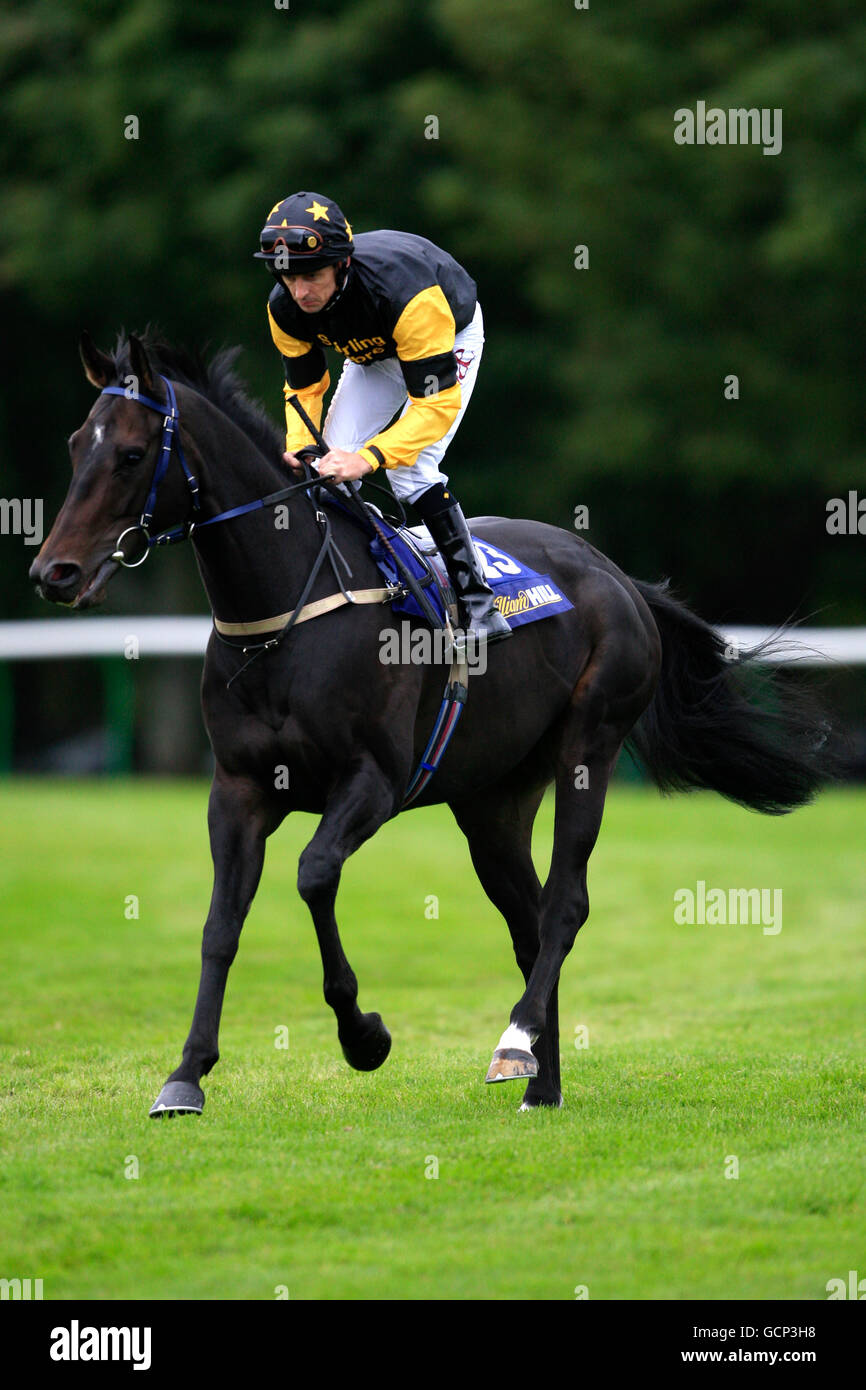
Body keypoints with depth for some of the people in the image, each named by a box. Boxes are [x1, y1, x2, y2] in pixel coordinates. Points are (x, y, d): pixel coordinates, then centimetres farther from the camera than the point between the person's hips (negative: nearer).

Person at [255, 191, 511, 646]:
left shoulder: (404, 292, -45)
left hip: (449, 336, -6)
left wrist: (366, 457, -56)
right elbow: (304, 386, -10)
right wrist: (298, 447, -31)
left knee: (412, 472, -23)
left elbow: (437, 401, -44)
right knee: (332, 461, -10)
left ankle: (478, 603, -16)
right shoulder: (285, 308, -27)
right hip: (373, 351, 6)